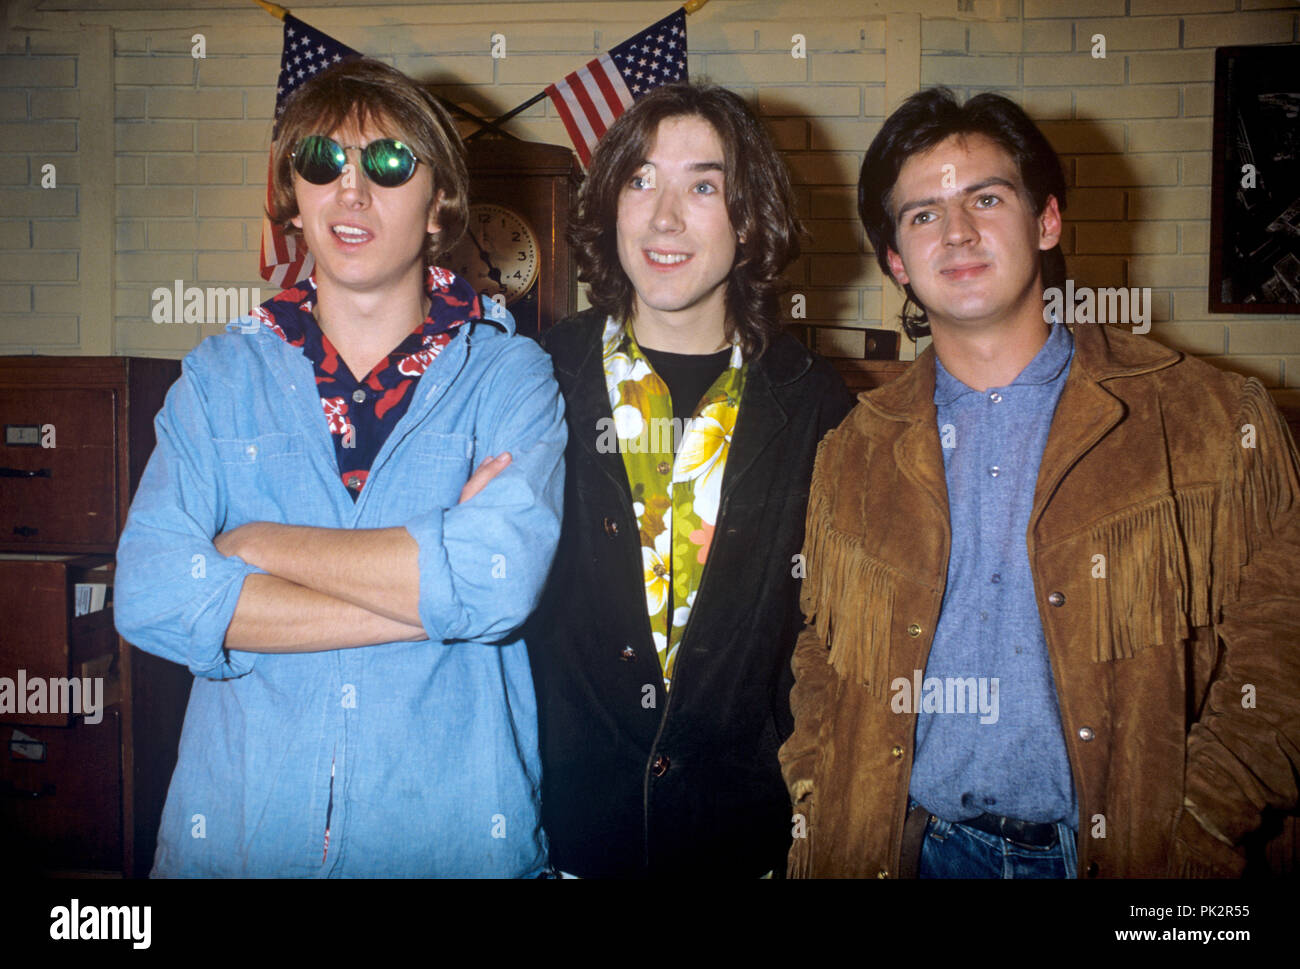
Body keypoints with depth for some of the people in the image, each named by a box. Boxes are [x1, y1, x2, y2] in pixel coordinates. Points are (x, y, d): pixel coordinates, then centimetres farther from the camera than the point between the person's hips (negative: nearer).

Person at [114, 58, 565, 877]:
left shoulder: (511, 374, -4)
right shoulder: (220, 377, 2)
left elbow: (500, 579, -21)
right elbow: (151, 596, -12)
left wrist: (259, 546, -11)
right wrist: (430, 598, -16)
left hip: (456, 835, -1)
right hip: (238, 827, 2)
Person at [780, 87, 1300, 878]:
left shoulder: (1216, 426, -2)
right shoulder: (853, 457, 4)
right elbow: (819, 677, 8)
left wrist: (1181, 843, -12)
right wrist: (821, 845, -3)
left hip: (1122, 851, -1)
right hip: (913, 850, 2)